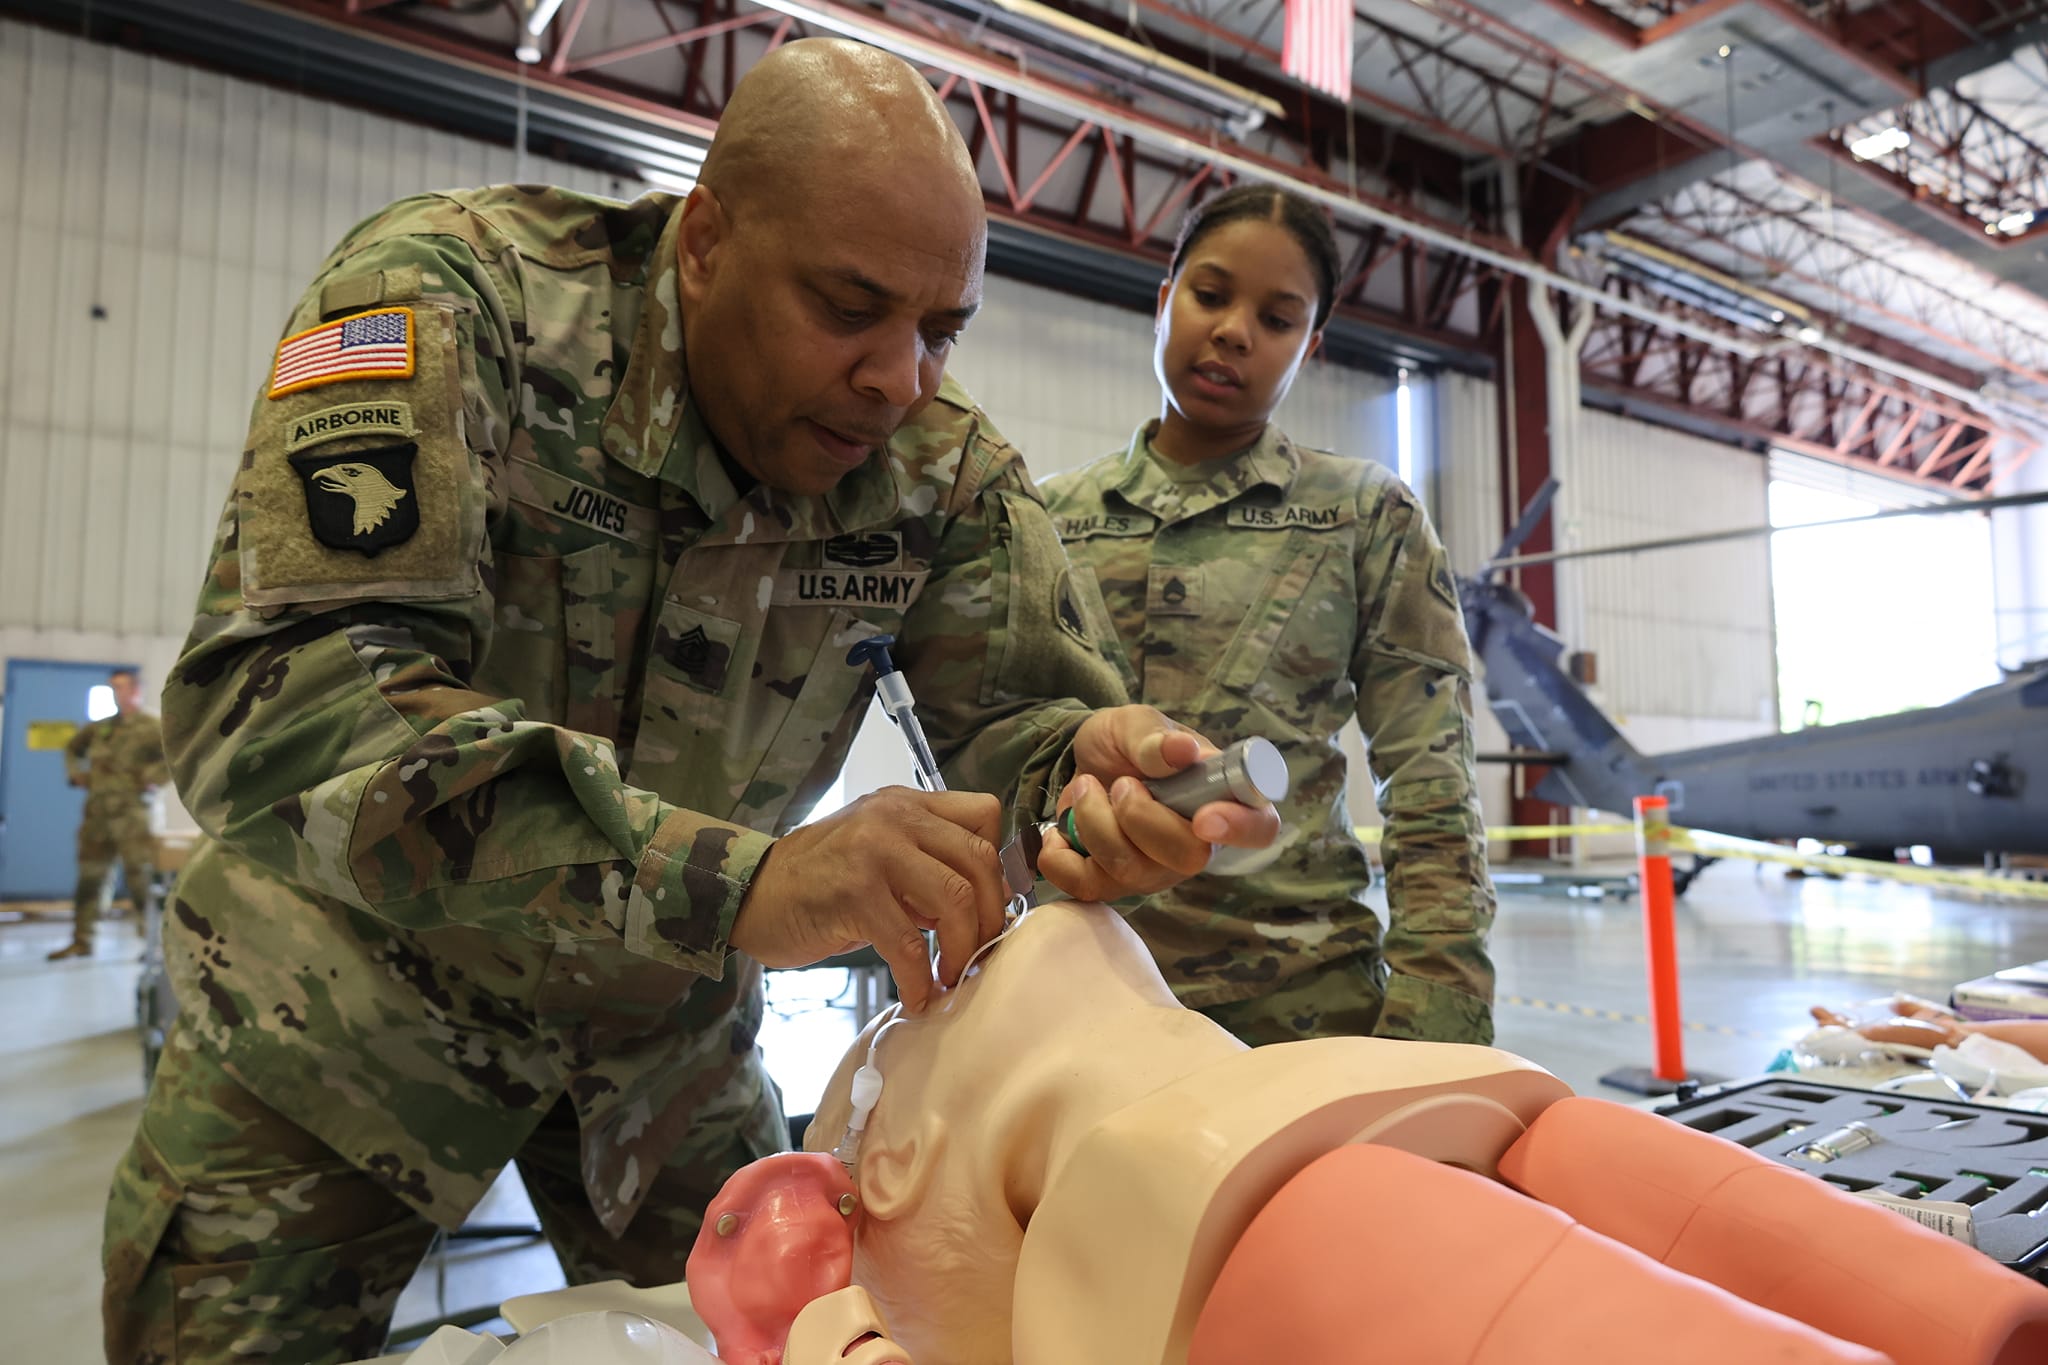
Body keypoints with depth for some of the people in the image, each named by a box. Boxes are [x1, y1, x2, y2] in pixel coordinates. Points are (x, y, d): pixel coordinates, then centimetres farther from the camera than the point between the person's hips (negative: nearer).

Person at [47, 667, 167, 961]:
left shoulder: (150, 727, -5)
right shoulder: (101, 727, 14)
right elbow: (72, 748, 32)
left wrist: (152, 779, -17)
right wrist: (76, 774, 17)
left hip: (130, 813, -6)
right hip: (97, 812, 6)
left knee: (141, 879, -4)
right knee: (88, 879, 10)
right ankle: (81, 942, 19)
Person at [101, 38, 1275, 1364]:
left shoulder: (943, 467, -12)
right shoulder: (455, 293, -25)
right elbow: (281, 704, -37)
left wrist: (1088, 767, -38)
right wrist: (744, 881, -49)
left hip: (666, 1030, 3)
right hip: (352, 1001, -2)